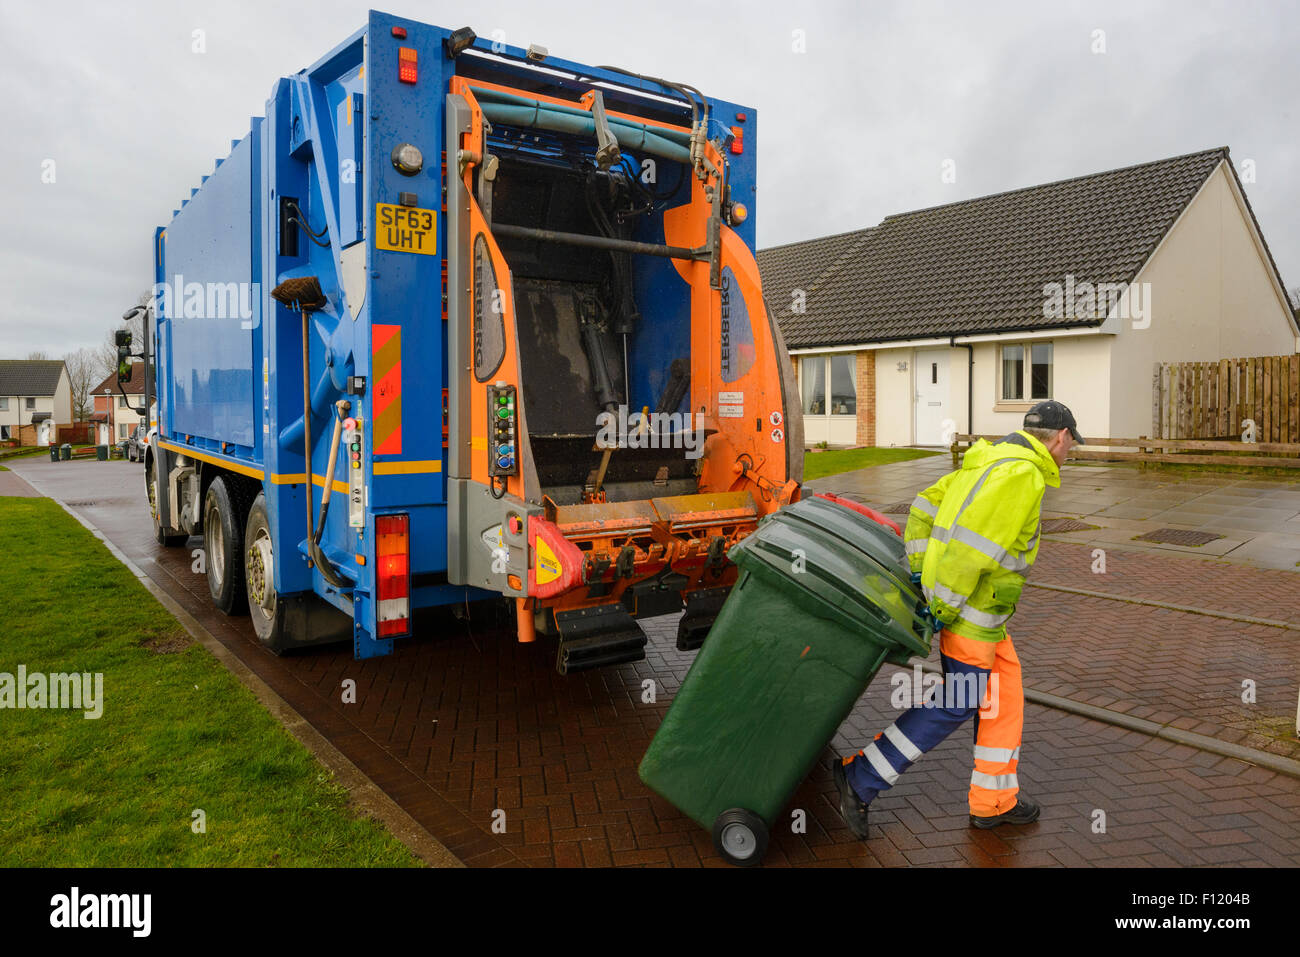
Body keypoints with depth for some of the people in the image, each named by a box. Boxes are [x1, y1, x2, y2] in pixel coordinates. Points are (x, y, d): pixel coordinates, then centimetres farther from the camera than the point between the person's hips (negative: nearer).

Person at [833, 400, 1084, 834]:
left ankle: (995, 800, 29)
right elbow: (970, 542, -26)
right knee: (952, 707, 0)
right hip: (972, 609, -10)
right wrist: (944, 606, -20)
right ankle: (860, 779, 5)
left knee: (1004, 696, 17)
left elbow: (926, 505, 13)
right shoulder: (1022, 474, -18)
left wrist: (918, 570, 8)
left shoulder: (988, 463, 13)